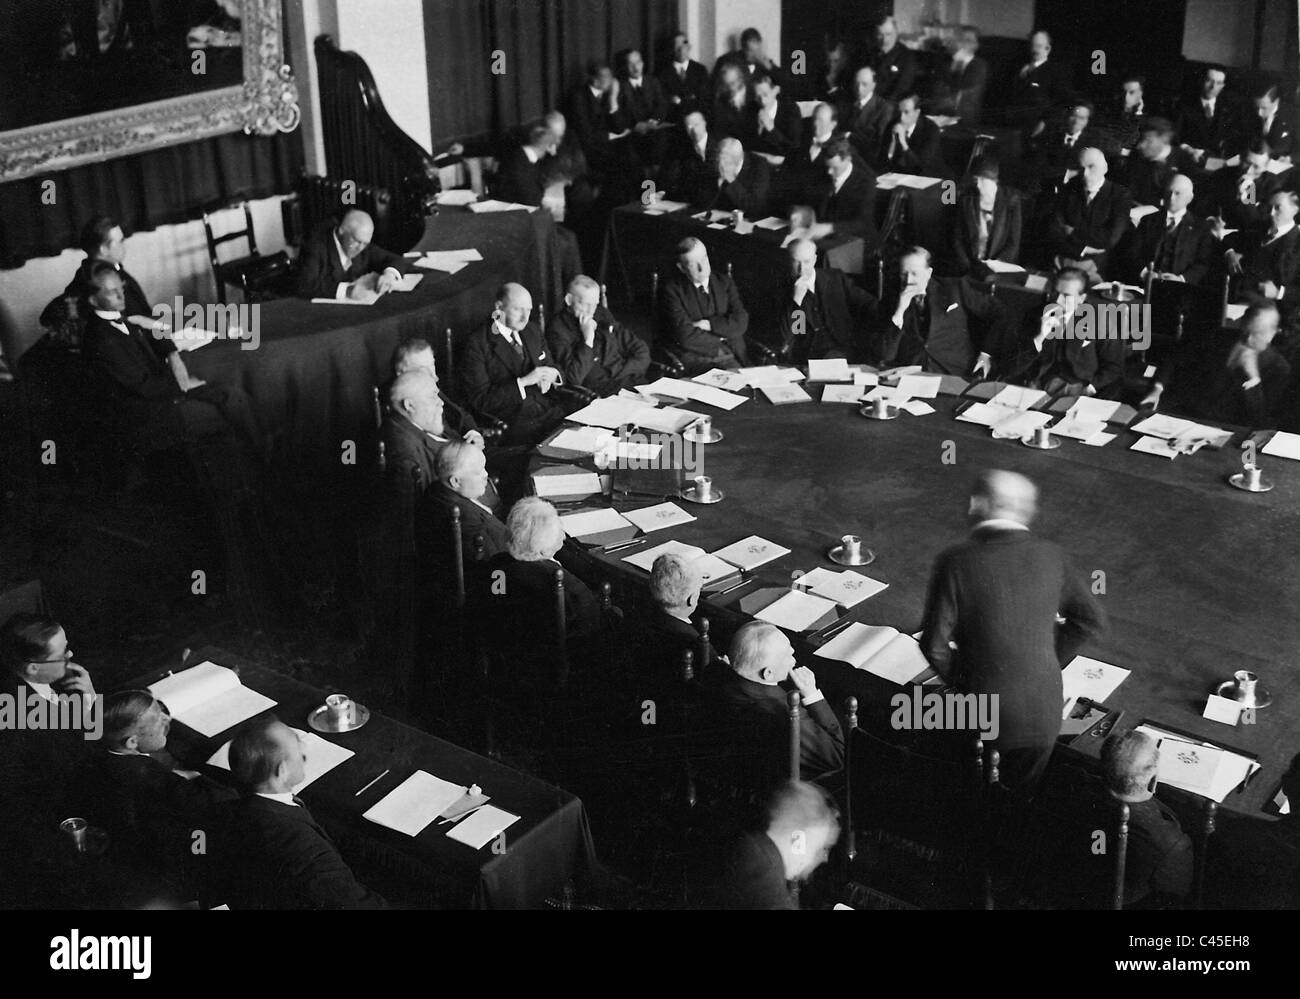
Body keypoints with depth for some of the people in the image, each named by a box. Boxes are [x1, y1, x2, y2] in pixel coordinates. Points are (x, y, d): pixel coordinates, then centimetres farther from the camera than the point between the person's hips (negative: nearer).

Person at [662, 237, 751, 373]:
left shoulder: (724, 282, 13)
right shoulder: (673, 289, 0)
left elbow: (741, 322, 2)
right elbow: (686, 336, -10)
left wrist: (709, 324, -9)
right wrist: (722, 339, -5)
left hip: (730, 358, 4)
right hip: (693, 359, -4)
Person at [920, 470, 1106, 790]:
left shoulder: (955, 562, -16)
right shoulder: (1050, 556, -5)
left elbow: (934, 643, -15)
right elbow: (1092, 619, 4)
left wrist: (960, 679, 3)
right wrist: (1049, 659, 10)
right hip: (1042, 713, 3)